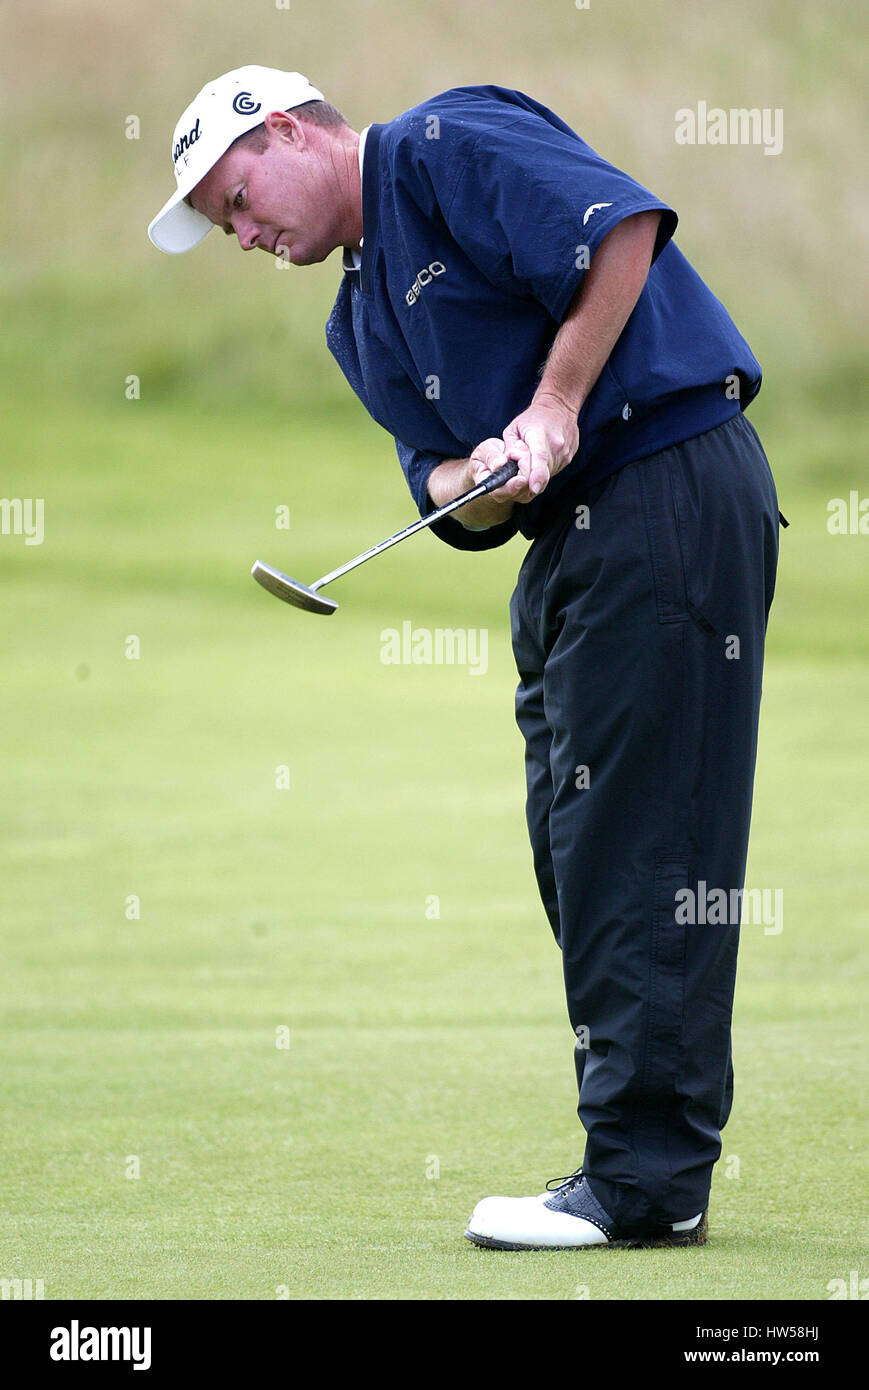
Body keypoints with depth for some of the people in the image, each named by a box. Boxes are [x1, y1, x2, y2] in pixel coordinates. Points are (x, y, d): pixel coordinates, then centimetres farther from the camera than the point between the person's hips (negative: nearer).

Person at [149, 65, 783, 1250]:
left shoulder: (447, 150, -4)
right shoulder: (360, 323, 22)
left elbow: (624, 228, -16)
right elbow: (442, 477, 14)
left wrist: (555, 413, -15)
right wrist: (481, 478, -10)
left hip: (671, 479, -10)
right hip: (571, 532, 10)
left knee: (635, 838, -11)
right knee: (573, 843, 8)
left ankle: (646, 1176, -11)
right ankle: (637, 1166, 11)